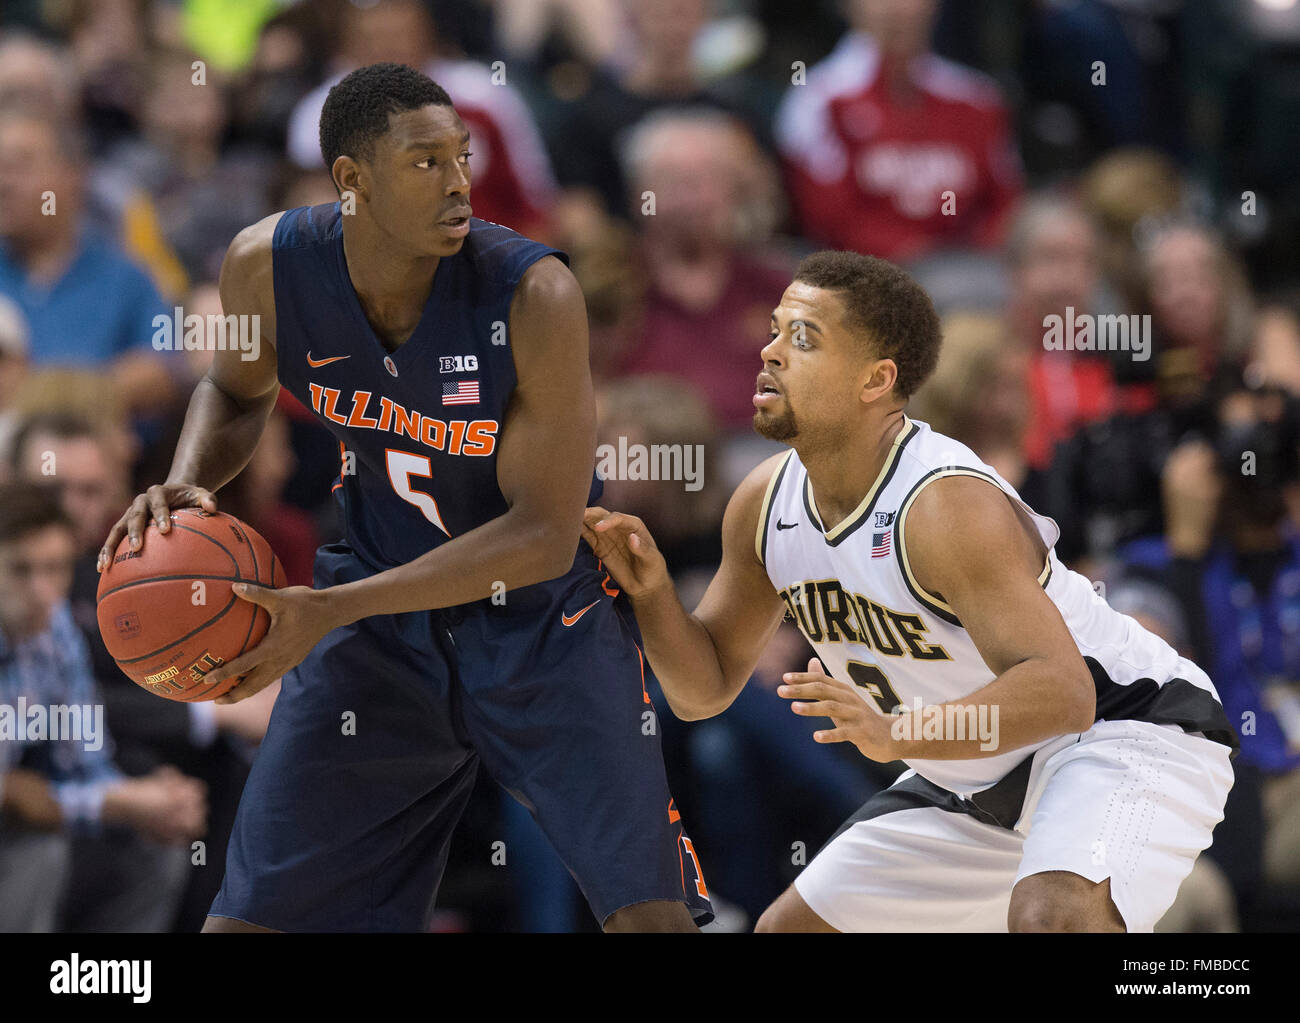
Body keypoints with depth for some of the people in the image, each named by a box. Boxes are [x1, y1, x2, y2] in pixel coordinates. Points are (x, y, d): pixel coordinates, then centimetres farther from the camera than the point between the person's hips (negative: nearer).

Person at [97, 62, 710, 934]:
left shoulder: (531, 295, -27)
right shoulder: (269, 267, -15)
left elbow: (544, 535, -25)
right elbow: (237, 391, 10)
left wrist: (331, 611, -31)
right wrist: (186, 486, -14)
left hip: (546, 621, -3)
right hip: (379, 615, 3)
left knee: (650, 911, -14)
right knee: (251, 917, 3)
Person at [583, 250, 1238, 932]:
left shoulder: (947, 505, -30)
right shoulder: (765, 502, -5)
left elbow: (1061, 691, -38)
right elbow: (704, 687, 6)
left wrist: (898, 733, -51)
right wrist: (651, 592, -15)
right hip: (987, 780, 9)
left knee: (1055, 916, -38)